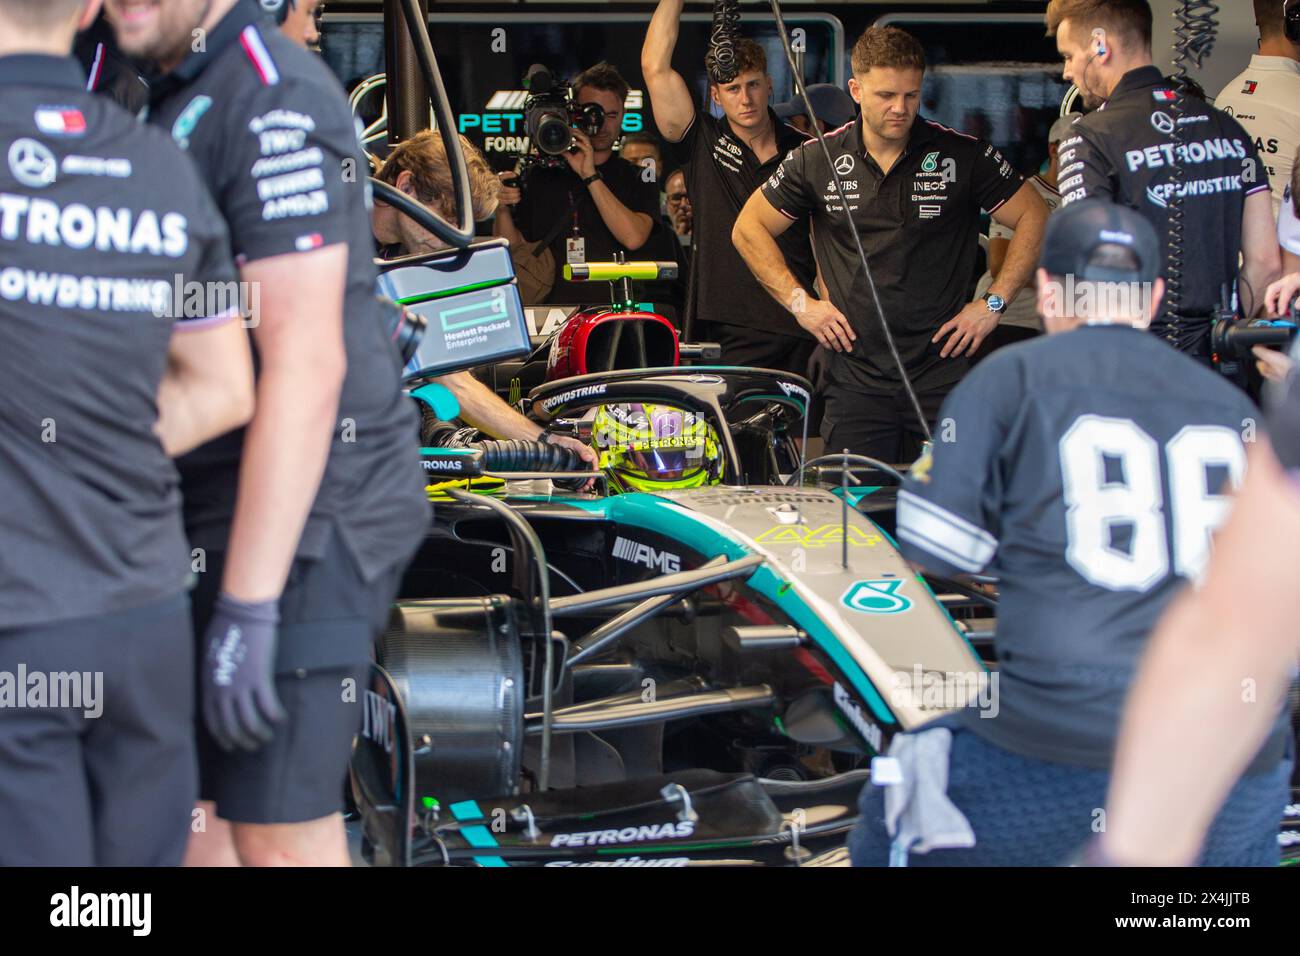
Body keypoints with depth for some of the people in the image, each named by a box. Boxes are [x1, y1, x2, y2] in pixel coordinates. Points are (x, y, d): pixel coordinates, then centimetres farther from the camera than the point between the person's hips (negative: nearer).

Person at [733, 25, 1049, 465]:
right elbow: (750, 229, 14)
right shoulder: (818, 161, 3)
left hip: (943, 377, -1)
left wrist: (993, 303, -1)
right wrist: (799, 301, 5)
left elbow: (1034, 219, 6)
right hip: (856, 376, 1)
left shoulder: (963, 156, -1)